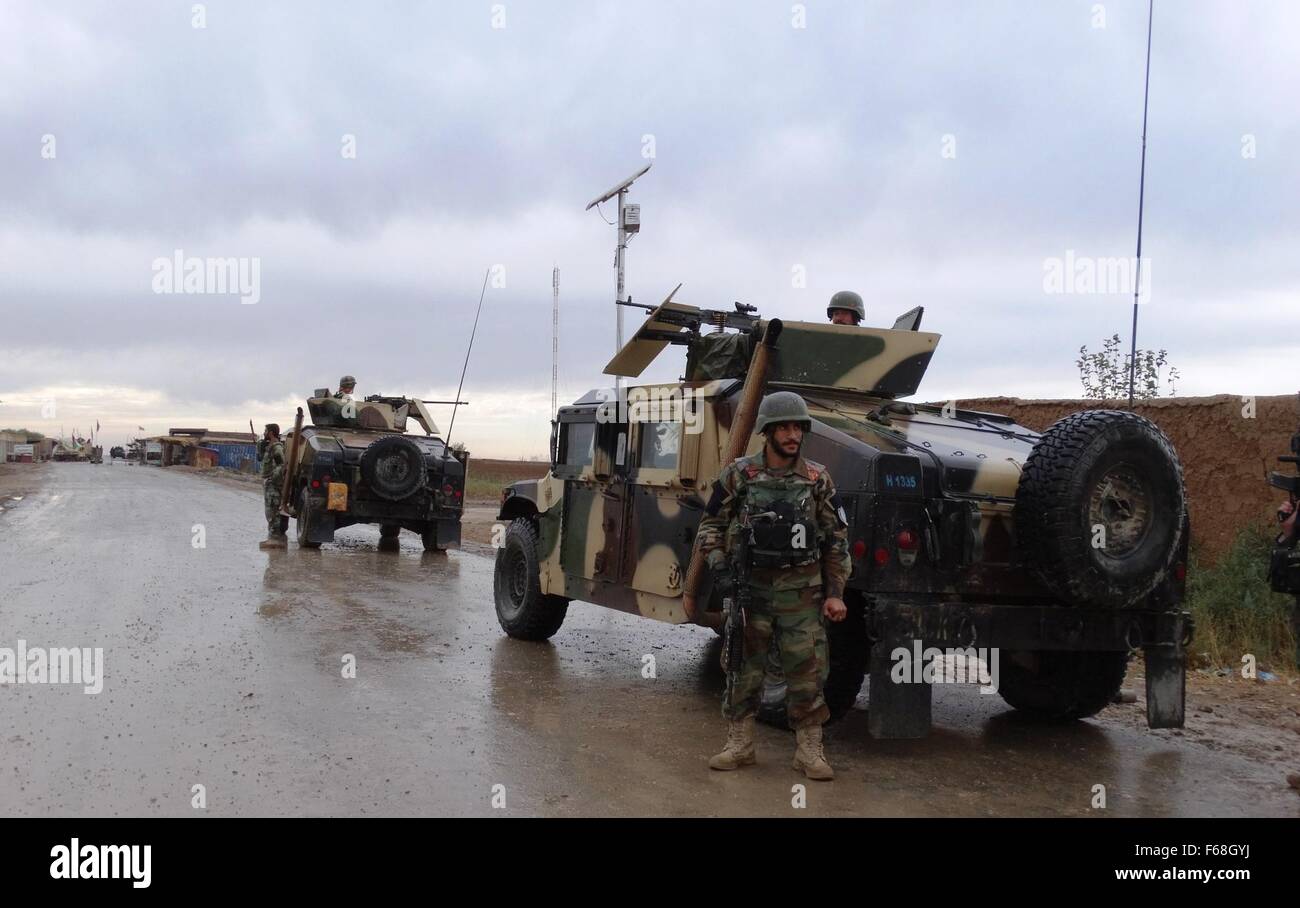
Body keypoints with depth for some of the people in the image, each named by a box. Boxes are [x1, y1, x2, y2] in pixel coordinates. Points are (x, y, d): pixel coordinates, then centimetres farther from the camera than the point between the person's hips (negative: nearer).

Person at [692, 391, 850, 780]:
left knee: (807, 671, 1)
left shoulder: (817, 479, 1)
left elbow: (837, 539, 6)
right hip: (749, 587, 0)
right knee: (744, 668, 7)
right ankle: (739, 745, 20)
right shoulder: (738, 474, -1)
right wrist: (719, 565, -5)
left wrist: (834, 593, 1)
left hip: (801, 591, 0)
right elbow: (711, 525, 9)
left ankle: (809, 750, 13)